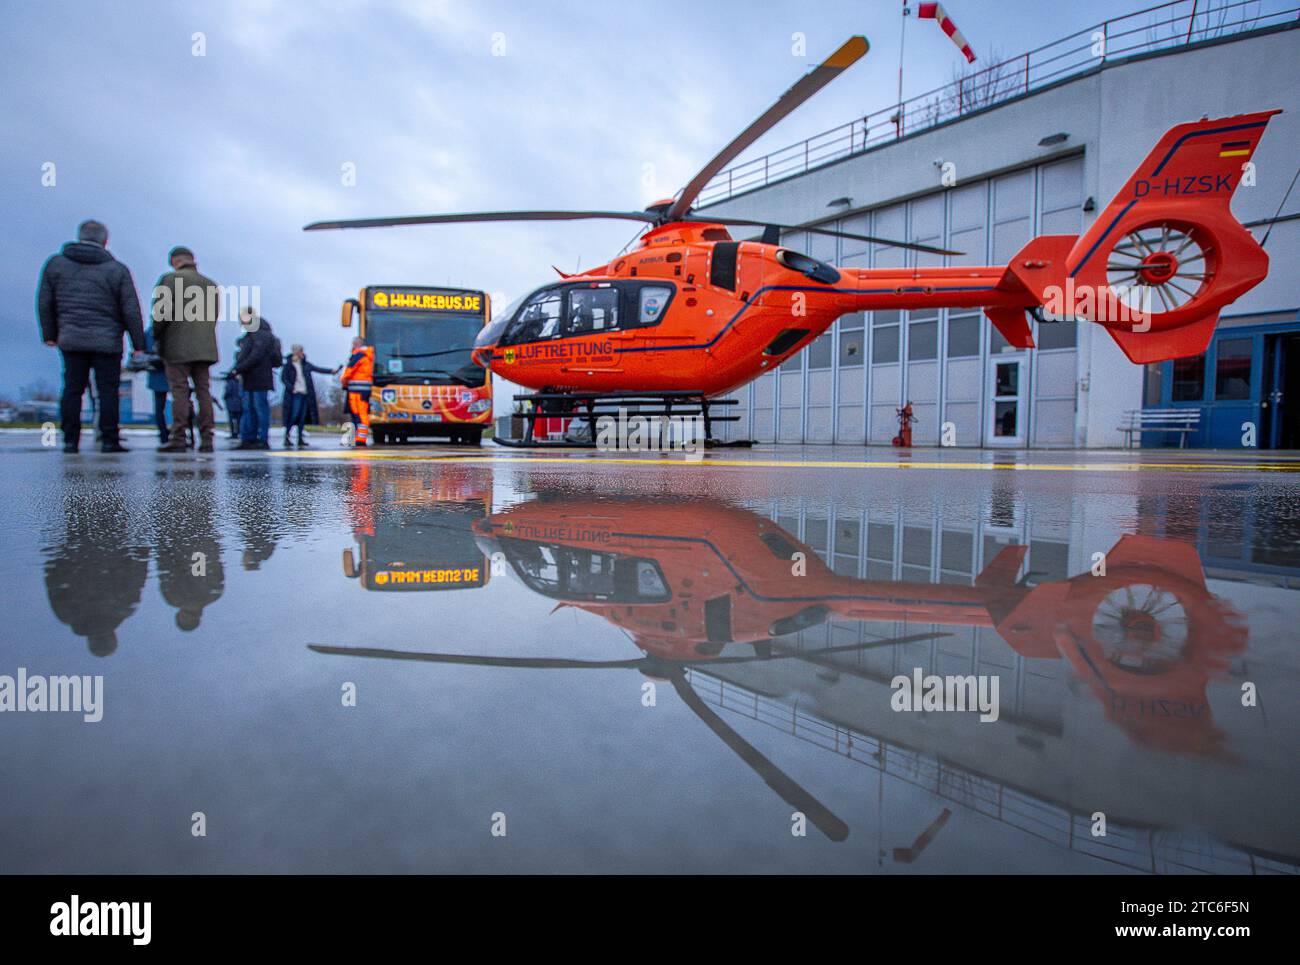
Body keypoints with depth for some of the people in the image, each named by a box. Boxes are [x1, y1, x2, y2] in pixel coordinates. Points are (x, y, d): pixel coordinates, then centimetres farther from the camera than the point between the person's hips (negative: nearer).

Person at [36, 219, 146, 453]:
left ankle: (70, 440, 7)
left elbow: (45, 303, 11)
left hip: (70, 339, 3)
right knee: (108, 390, 0)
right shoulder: (117, 270, -1)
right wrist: (138, 344, 2)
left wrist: (49, 334, 20)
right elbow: (131, 311, -4)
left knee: (72, 389, 7)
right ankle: (109, 440, -1)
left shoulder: (55, 264, 9)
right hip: (107, 341, -3)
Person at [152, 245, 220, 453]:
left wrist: (157, 337, 6)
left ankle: (178, 439, -6)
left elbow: (161, 312, -7)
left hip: (178, 347, -5)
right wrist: (201, 335, 16)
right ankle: (206, 439, 3)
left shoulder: (170, 279, -1)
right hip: (205, 347, 5)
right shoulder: (211, 285, 16)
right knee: (203, 391, 6)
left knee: (179, 391, -4)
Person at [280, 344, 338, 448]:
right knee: (294, 415, -11)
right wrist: (291, 388, -16)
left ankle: (300, 438, 10)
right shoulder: (288, 365, -2)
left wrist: (331, 371, 2)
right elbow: (283, 378, -3)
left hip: (305, 393, 6)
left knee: (303, 417, 4)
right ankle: (286, 437, -3)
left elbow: (318, 369, 11)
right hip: (295, 394, -6)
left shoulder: (305, 364, 14)